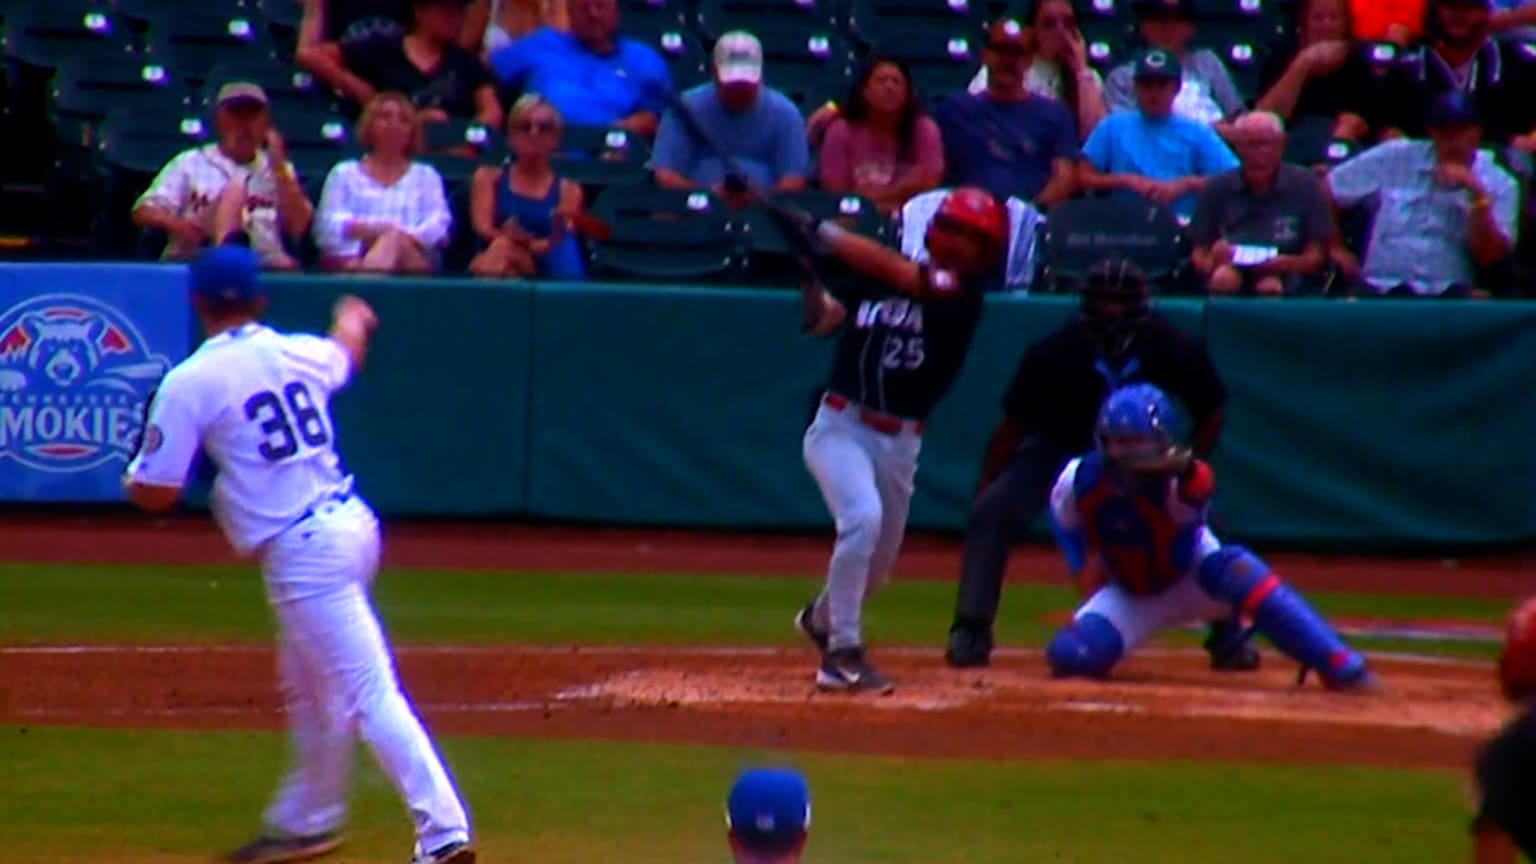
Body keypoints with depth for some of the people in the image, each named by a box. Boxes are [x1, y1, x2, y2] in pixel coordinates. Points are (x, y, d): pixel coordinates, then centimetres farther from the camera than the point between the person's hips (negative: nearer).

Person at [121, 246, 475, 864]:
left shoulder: (190, 382, -10)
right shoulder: (298, 353, 9)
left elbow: (154, 494, -8)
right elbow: (347, 350, 36)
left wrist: (139, 460, 16)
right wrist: (352, 318, 60)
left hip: (301, 551, -8)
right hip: (353, 524, 8)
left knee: (365, 694, -11)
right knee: (307, 687, 25)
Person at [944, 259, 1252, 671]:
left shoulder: (1173, 350, -26)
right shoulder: (1056, 351, -30)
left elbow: (1209, 416, -8)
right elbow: (1015, 422, -17)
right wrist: (985, 487, -13)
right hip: (1059, 446, -1)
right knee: (991, 511, -22)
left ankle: (1227, 635, 7)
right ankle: (970, 632, -13)